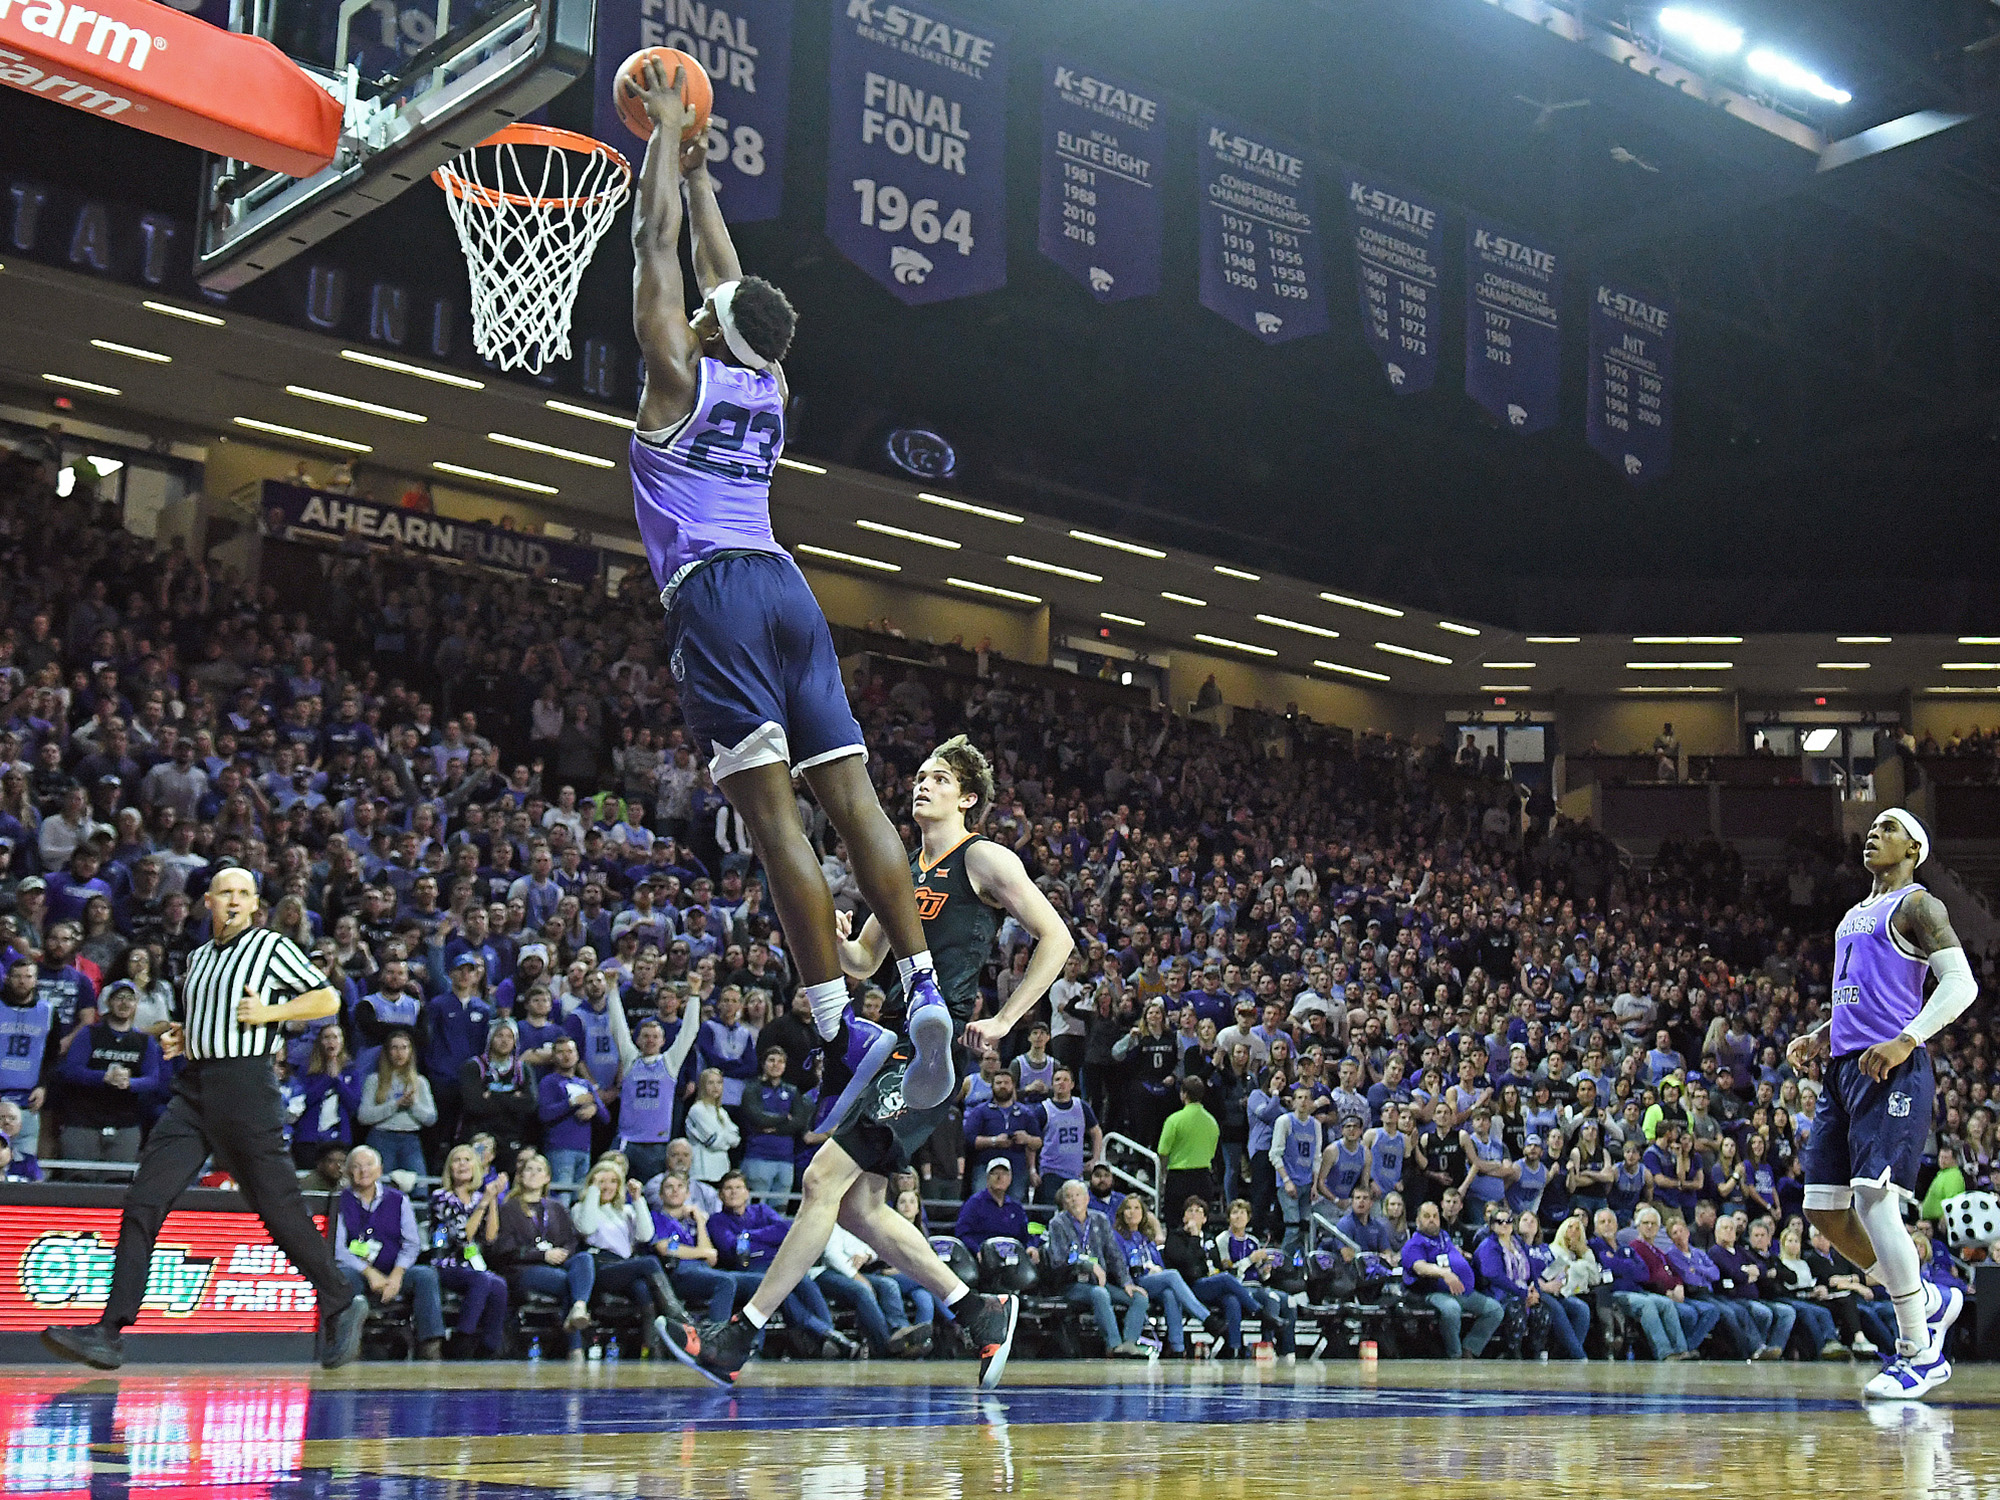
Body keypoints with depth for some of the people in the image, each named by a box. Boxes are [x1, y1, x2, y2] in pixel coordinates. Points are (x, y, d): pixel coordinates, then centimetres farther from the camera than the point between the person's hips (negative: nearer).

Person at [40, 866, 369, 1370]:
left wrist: (268, 1012, -9)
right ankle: (109, 1333, -7)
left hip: (247, 1085, -6)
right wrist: (179, 1037, 13)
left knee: (279, 1207, -3)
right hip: (193, 1089, 6)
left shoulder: (272, 946, 1)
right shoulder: (198, 957, 20)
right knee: (143, 1201, -5)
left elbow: (327, 999, 1)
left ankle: (342, 1306, 14)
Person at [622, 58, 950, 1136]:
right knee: (849, 794, 0)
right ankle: (922, 988, -12)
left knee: (772, 813, -14)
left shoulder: (680, 372, 5)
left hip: (711, 594, -6)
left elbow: (657, 240, 12)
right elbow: (725, 272, 35)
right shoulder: (771, 388, 20)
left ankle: (841, 1029, -22)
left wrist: (666, 132, 23)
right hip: (784, 589, 6)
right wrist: (697, 170, 44)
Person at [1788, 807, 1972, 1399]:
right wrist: (1818, 1038, 16)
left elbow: (1961, 982, -11)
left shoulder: (1916, 905, -1)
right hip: (1844, 1067, 9)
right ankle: (1930, 1301, 22)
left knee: (1874, 1198, -17)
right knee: (1823, 1208, 5)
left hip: (1893, 1070, -9)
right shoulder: (1854, 916, 24)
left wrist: (1905, 1041, -21)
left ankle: (1921, 1354, -7)